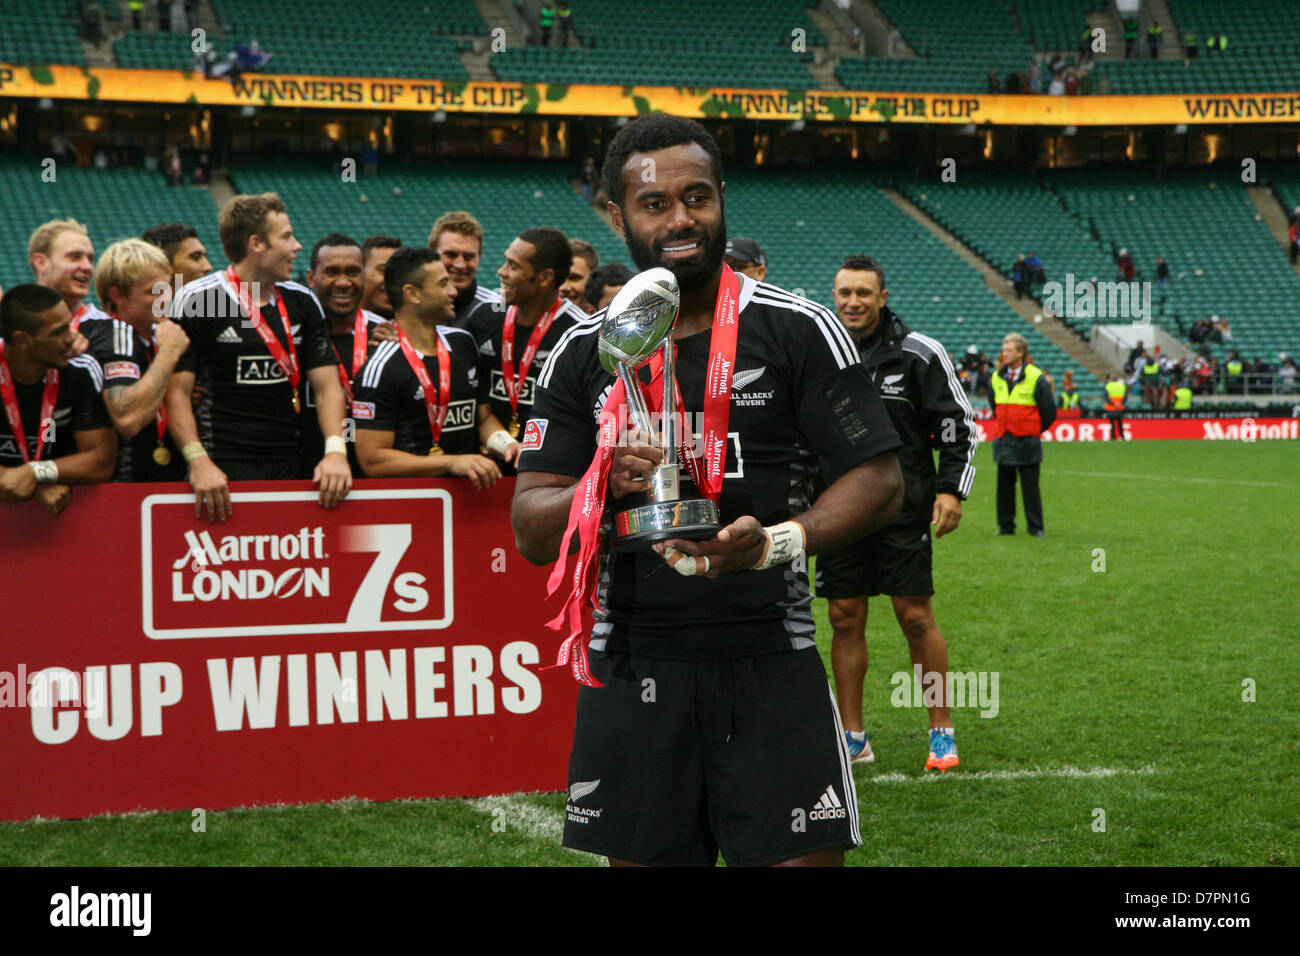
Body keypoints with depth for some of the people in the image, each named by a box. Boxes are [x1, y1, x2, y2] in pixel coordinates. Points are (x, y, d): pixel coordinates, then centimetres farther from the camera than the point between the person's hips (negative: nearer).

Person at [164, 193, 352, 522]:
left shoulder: (303, 303, 13)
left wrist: (335, 450, -6)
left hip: (289, 470, 5)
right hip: (222, 474, -5)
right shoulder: (195, 301, -4)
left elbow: (327, 386, 11)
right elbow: (177, 391, -7)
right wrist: (198, 462, -20)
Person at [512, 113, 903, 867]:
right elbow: (531, 532, 7)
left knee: (804, 856, -9)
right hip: (631, 667, 3)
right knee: (645, 855, 8)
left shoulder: (799, 331, 0)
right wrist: (605, 484, -14)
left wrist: (778, 541, -20)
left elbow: (879, 480, -3)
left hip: (771, 664, -3)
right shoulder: (583, 353, 9)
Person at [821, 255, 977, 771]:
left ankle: (942, 731, 8)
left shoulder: (919, 354, -3)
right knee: (845, 620, 4)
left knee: (916, 617, -3)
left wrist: (951, 490, -9)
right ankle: (853, 737, 13)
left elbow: (959, 427, 0)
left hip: (903, 510, -3)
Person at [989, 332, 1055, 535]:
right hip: (1003, 441, 5)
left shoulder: (1036, 378, -7)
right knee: (1004, 485, 6)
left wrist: (1034, 431, 8)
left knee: (1030, 486, -2)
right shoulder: (997, 378, 8)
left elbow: (1049, 411, -1)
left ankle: (1035, 526, 4)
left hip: (1026, 442, -5)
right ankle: (1006, 525, 13)